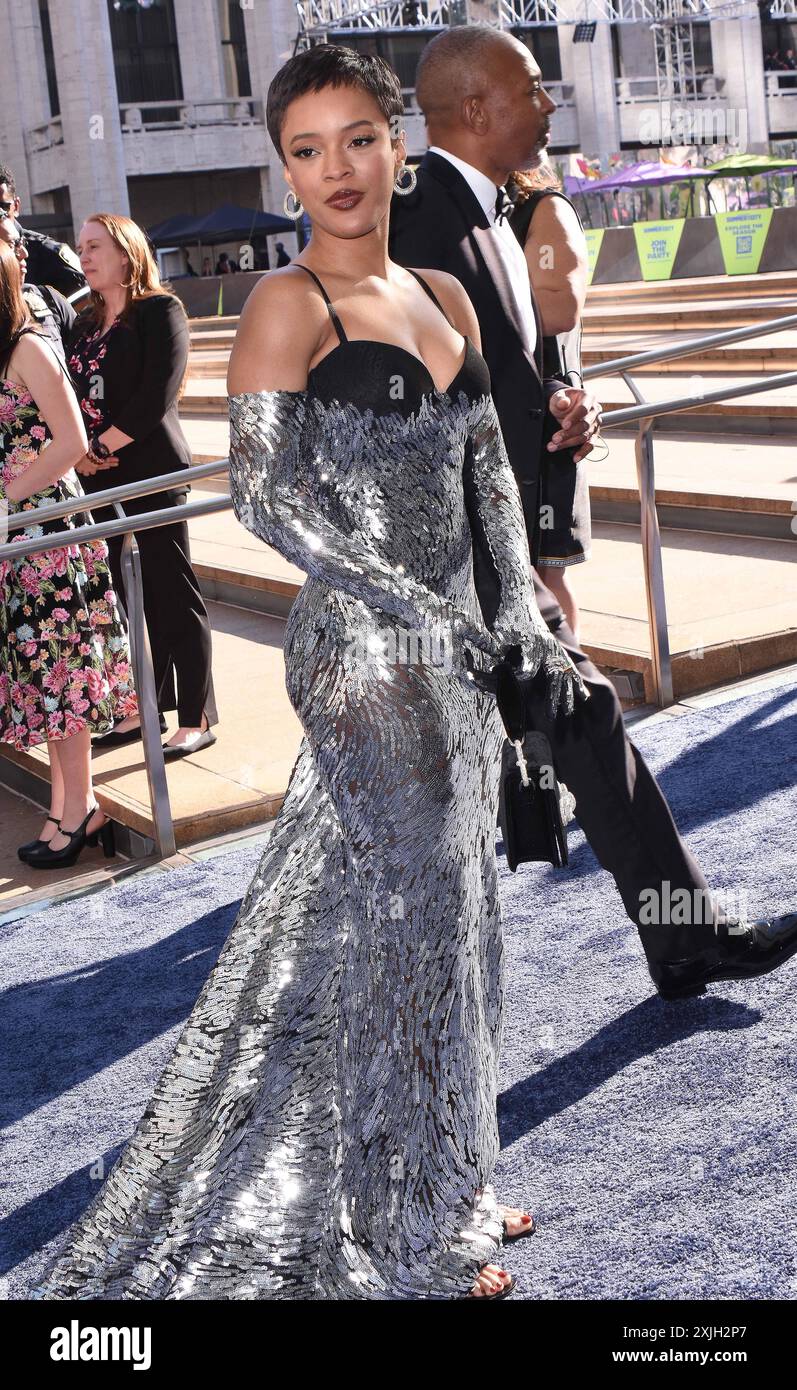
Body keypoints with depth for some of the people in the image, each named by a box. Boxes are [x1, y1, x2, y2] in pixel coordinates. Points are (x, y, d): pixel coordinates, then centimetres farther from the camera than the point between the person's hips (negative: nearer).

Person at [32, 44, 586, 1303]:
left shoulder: (443, 296, 11)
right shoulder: (290, 304, -11)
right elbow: (263, 495, -17)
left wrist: (519, 609, 2)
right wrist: (419, 606, -19)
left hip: (451, 647, 7)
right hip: (365, 655, -7)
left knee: (450, 917, 16)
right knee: (403, 922, 2)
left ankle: (445, 1186, 36)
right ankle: (410, 1244, 22)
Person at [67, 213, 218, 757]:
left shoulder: (159, 309, -5)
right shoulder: (87, 322, 16)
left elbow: (156, 396, -15)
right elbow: (75, 394, 12)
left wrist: (99, 448, -13)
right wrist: (85, 454, -6)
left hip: (151, 472, -7)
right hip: (100, 480, 7)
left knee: (173, 596, -2)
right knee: (125, 595, 11)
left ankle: (197, 719, 4)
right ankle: (144, 709, 21)